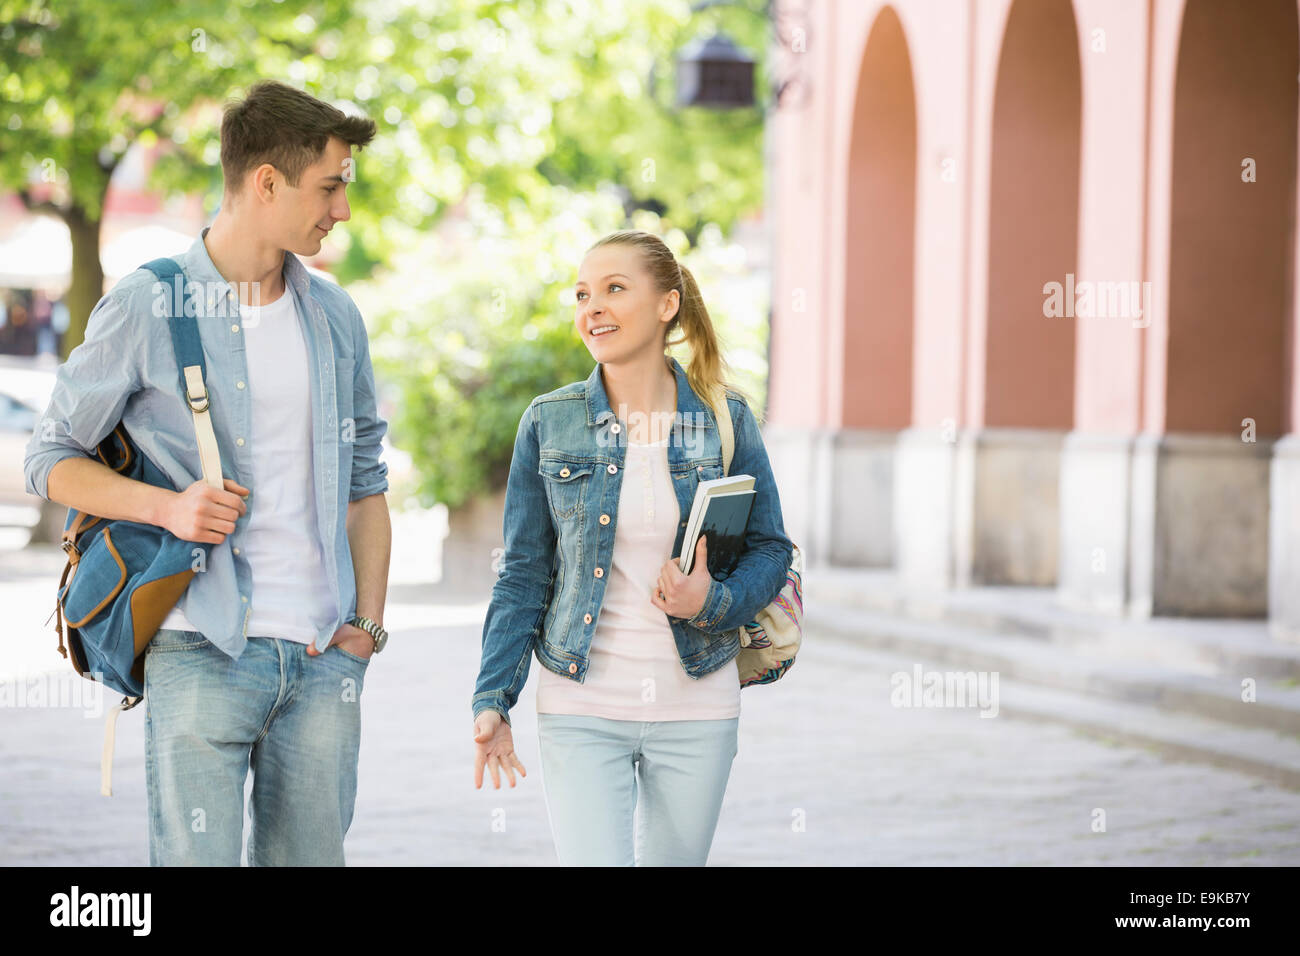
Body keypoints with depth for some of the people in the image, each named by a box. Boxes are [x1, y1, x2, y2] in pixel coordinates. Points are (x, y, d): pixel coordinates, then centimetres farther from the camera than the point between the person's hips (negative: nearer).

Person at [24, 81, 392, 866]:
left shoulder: (335, 318, 12)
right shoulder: (147, 308, -3)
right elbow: (53, 460, 3)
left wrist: (367, 623, 8)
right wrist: (167, 507, -13)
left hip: (322, 657, 5)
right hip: (202, 654, -5)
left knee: (312, 855, 6)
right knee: (196, 857, -8)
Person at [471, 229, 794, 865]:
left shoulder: (725, 420, 1)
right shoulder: (548, 424, 1)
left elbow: (770, 549, 7)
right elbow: (523, 575, 4)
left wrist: (713, 602, -14)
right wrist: (492, 699, -3)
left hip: (696, 712, 1)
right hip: (582, 711, -1)